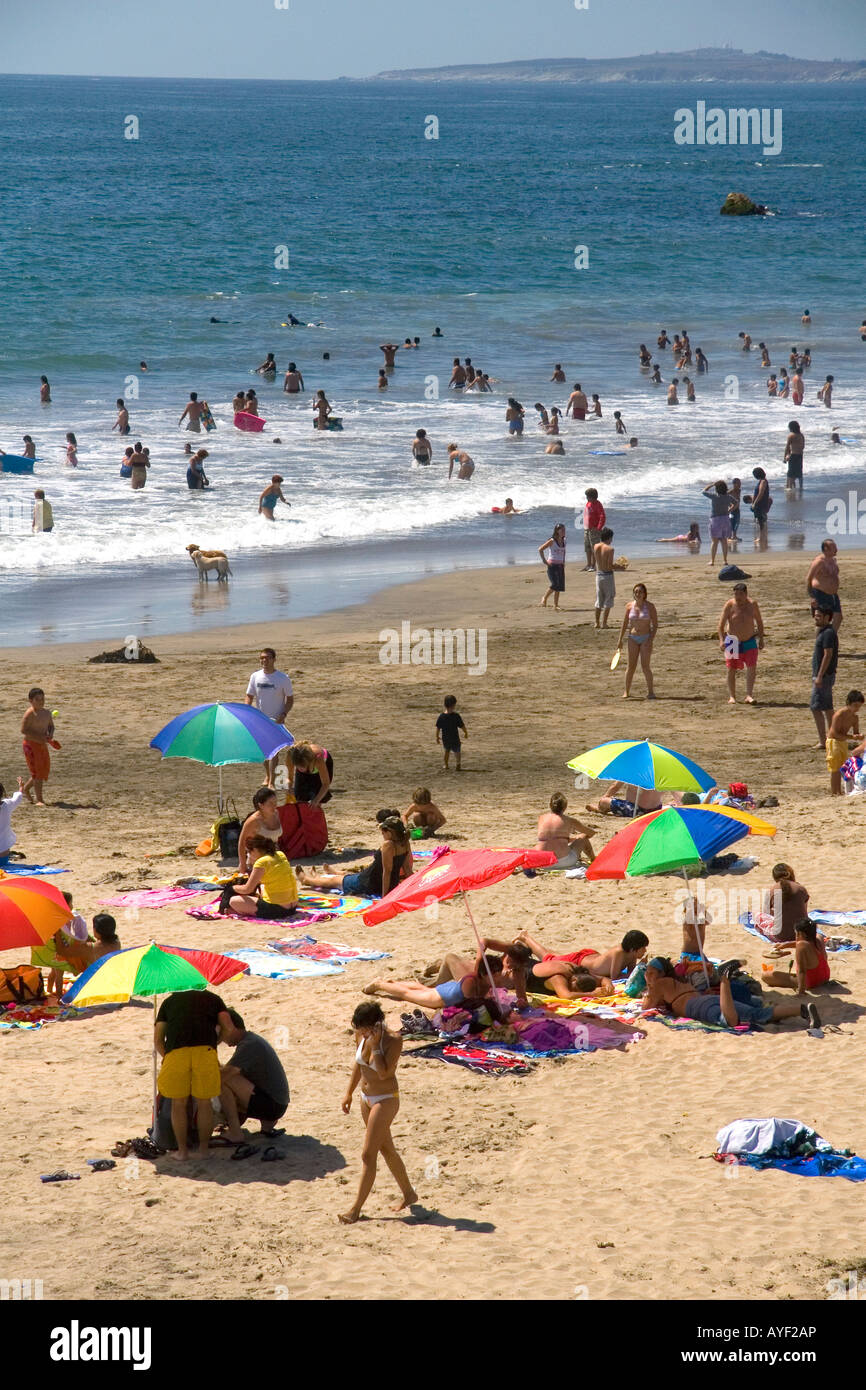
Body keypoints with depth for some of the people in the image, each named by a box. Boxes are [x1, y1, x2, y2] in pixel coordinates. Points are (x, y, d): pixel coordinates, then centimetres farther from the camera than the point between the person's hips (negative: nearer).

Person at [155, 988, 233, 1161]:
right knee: (204, 1102, 16)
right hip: (205, 1051, 0)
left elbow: (157, 1040, 26)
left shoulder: (169, 1001, 32)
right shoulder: (213, 999, 29)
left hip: (176, 1052, 0)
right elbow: (229, 1029, 16)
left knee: (178, 1103, 17)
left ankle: (182, 1150, 23)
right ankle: (203, 1148, 24)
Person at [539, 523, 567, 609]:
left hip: (560, 565, 6)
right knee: (554, 584, -17)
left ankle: (556, 605, 10)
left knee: (559, 586, 4)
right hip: (552, 565, -6)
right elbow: (540, 549, -11)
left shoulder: (564, 541, 8)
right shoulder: (552, 541, -12)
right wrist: (544, 560, -10)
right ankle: (544, 598, 4)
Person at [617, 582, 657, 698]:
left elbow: (655, 625, -4)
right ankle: (626, 691, 13)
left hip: (646, 638, -3)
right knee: (631, 666, 3)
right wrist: (620, 640, 9)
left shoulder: (650, 606, -5)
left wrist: (651, 640, -14)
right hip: (633, 638, 3)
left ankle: (650, 692, 0)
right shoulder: (629, 606, 2)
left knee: (645, 666, -8)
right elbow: (624, 624, 10)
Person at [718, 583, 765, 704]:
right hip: (733, 642, -1)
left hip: (750, 641, 1)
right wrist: (721, 640, -24)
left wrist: (761, 639, 5)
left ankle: (749, 696, -14)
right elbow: (721, 623, -12)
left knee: (752, 667, -13)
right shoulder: (730, 605, -11)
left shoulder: (753, 604, -4)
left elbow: (759, 622, 7)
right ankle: (732, 696, 15)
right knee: (732, 669, 4)